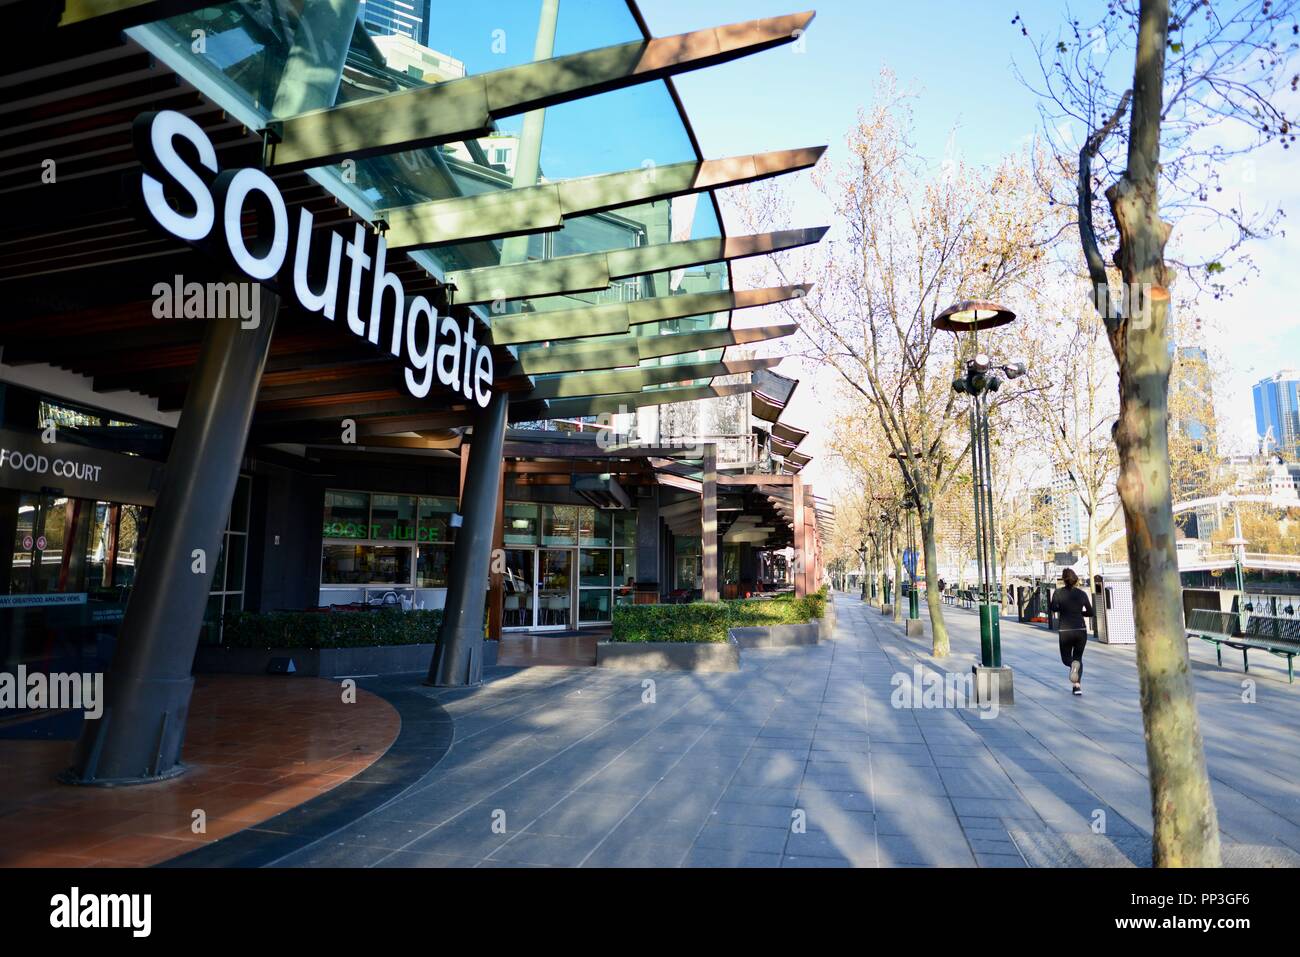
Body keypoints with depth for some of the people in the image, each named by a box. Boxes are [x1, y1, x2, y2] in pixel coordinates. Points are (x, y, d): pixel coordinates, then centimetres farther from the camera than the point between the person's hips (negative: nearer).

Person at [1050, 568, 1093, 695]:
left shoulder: (1058, 592, -4)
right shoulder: (1082, 593, 2)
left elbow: (1054, 608, -18)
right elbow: (1090, 613, 7)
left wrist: (1063, 608, 4)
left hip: (1065, 631, -2)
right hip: (1081, 630, 2)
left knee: (1066, 659, 15)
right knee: (1078, 657, 17)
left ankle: (1074, 664, -23)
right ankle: (1078, 685, 1)